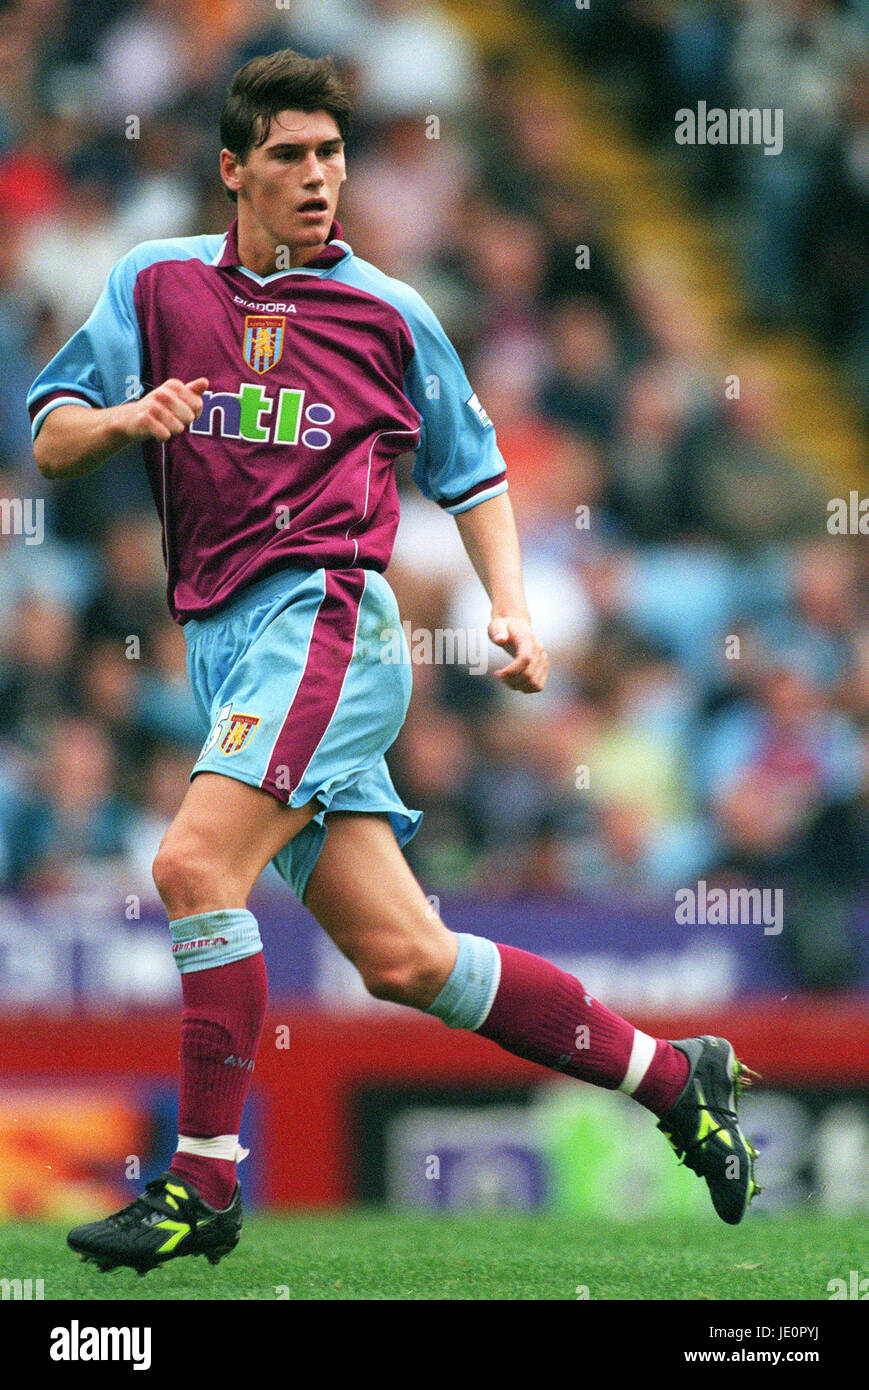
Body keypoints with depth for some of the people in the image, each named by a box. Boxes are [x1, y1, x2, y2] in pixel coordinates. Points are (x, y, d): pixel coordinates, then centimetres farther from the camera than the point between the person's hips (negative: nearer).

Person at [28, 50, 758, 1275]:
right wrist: (126, 419, -10)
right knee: (403, 958, 1)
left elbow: (472, 470, 19)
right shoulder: (156, 285, 13)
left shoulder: (388, 312, 9)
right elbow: (50, 441, 11)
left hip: (327, 614, -4)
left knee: (196, 863, -24)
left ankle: (203, 1184, -18)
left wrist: (511, 610, 6)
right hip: (225, 648, 4)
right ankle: (673, 1076, 14)